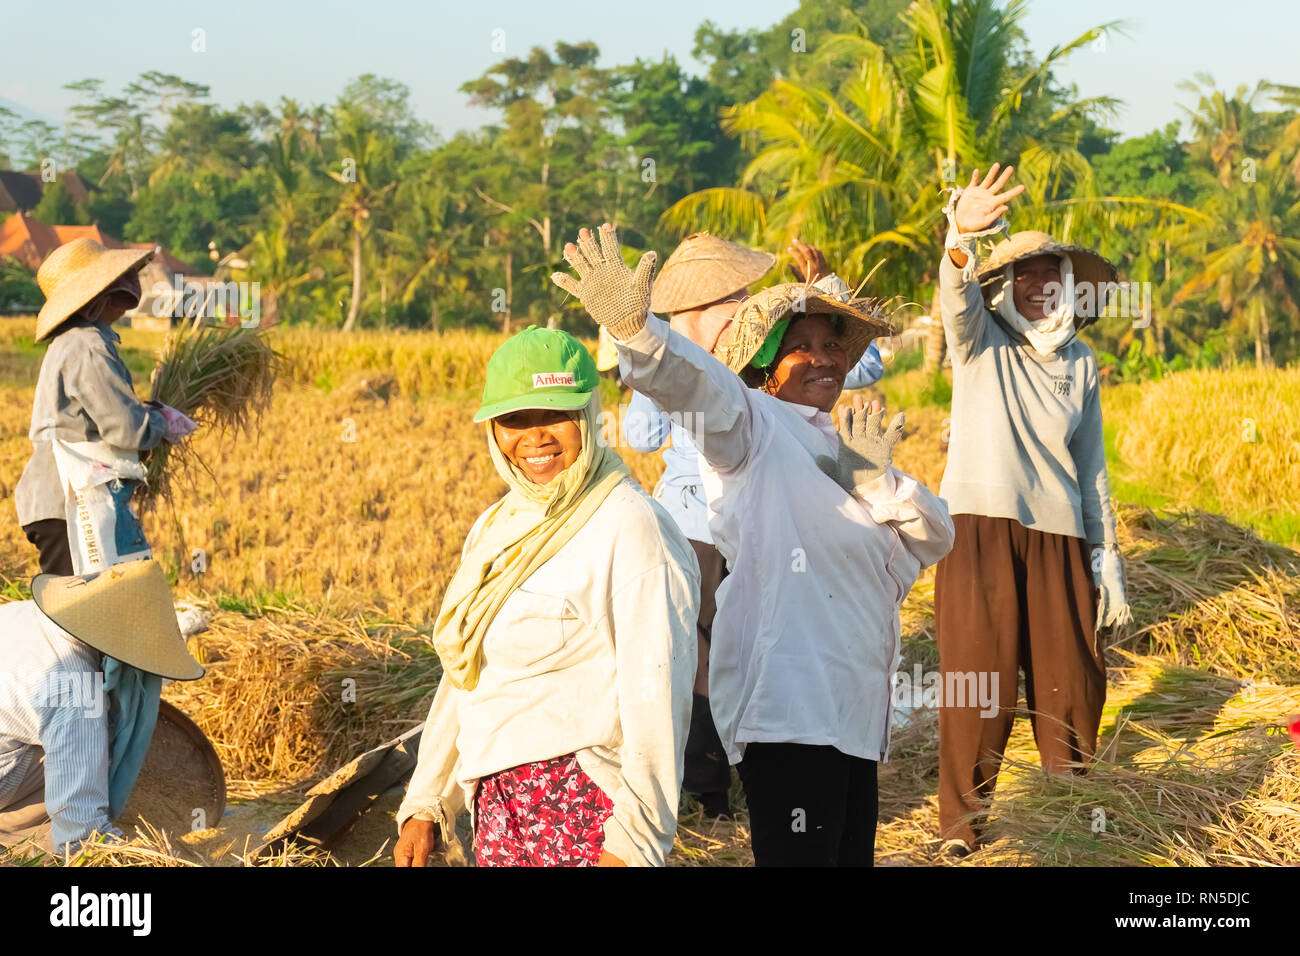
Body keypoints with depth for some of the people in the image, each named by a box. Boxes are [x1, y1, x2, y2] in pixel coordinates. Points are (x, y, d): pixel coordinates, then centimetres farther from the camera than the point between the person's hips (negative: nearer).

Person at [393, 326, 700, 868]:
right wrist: (426, 804, 14)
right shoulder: (498, 527, 13)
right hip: (497, 801, 7)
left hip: (580, 808, -7)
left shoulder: (630, 528, -13)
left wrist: (633, 843, -20)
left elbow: (656, 697, -17)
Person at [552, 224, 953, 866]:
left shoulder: (844, 449, 22)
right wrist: (636, 330, -44)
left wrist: (875, 478, -3)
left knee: (851, 856, 13)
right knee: (800, 856, -15)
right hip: (786, 707, -9)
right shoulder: (755, 429, -1)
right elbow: (701, 385, -24)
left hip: (852, 710, 9)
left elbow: (934, 538, 16)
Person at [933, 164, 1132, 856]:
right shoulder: (980, 340, 3)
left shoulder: (1080, 365, 14)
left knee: (1072, 681, 3)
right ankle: (961, 822, 5)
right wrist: (961, 241, -43)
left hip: (1058, 537, 4)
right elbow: (956, 294, -21)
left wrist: (1107, 558, 13)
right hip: (981, 524, -4)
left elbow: (1092, 468, 17)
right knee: (980, 677, -7)